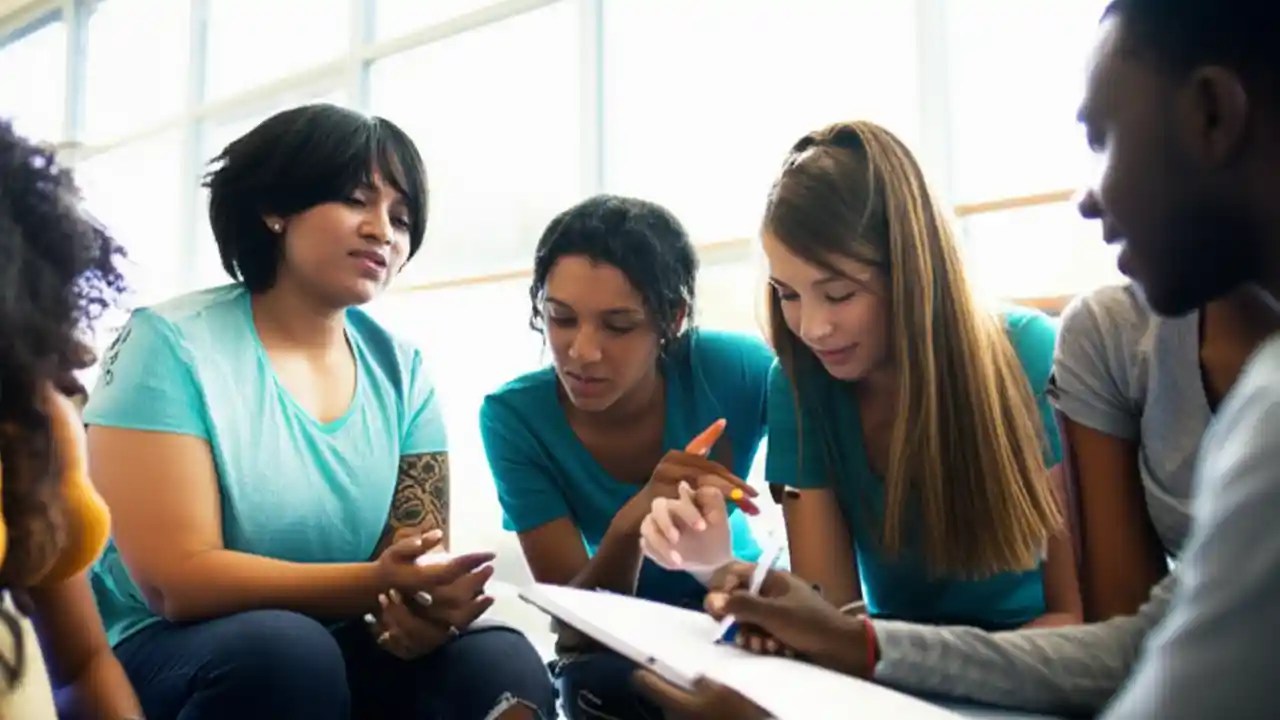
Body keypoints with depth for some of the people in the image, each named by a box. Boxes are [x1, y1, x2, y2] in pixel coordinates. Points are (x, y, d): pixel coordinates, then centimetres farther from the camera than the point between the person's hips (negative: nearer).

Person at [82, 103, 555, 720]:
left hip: (336, 646, 3)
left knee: (504, 664, -25)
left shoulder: (401, 369, 0)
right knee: (285, 652, -34)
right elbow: (175, 582, -20)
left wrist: (423, 608, -27)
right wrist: (379, 583, -31)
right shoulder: (173, 343, -13)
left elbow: (423, 557, -3)